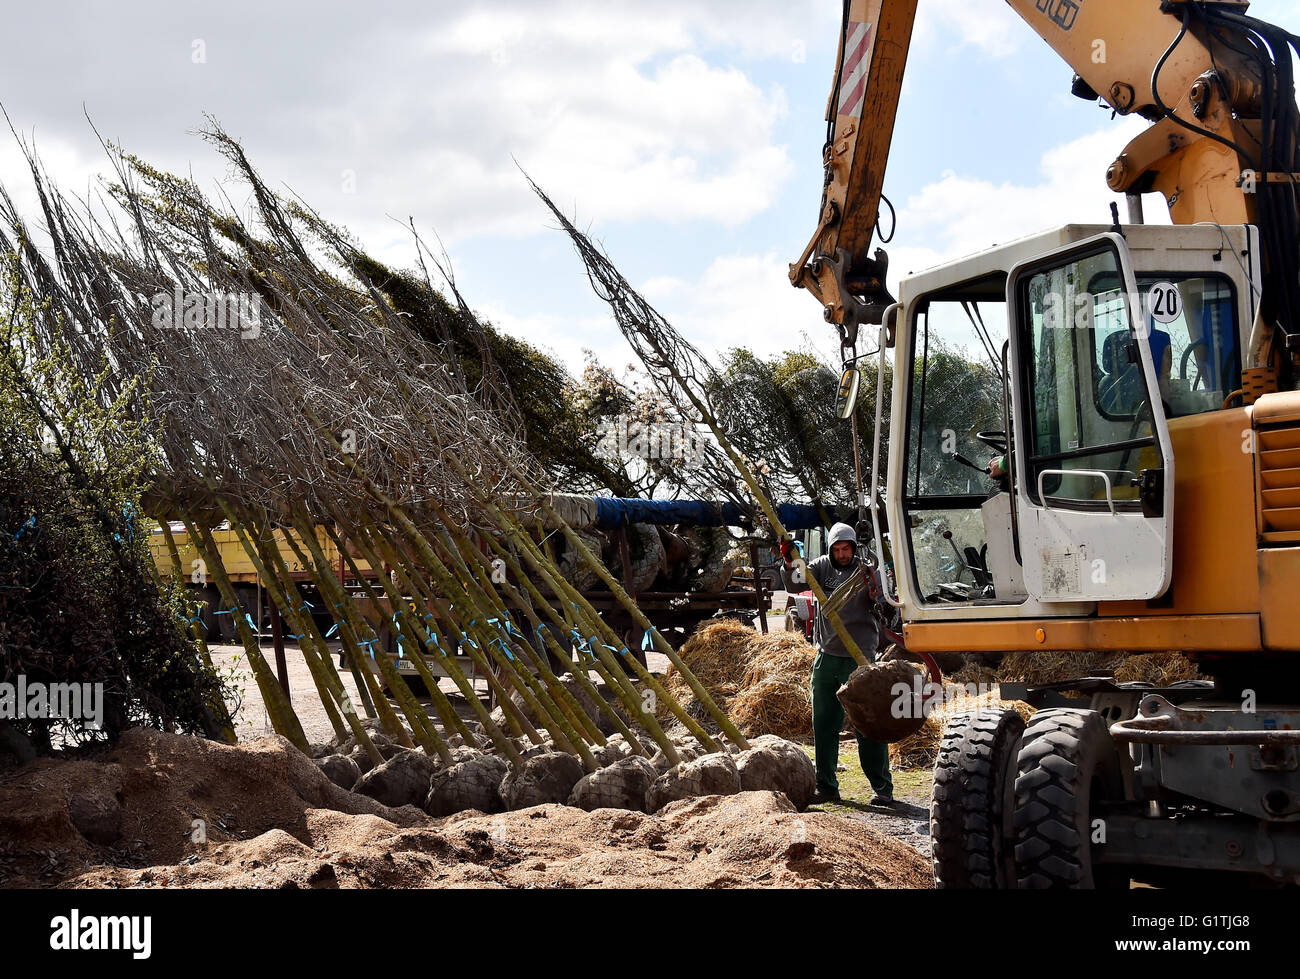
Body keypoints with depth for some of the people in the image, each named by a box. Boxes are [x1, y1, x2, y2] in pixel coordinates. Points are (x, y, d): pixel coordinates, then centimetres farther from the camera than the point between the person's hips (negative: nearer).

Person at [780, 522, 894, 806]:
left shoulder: (867, 572, -1)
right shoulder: (823, 566, 7)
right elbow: (795, 585, -3)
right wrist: (789, 564, -20)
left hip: (860, 660, -4)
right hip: (827, 658, 4)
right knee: (823, 726, 9)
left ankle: (883, 789, 3)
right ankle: (826, 787, 18)